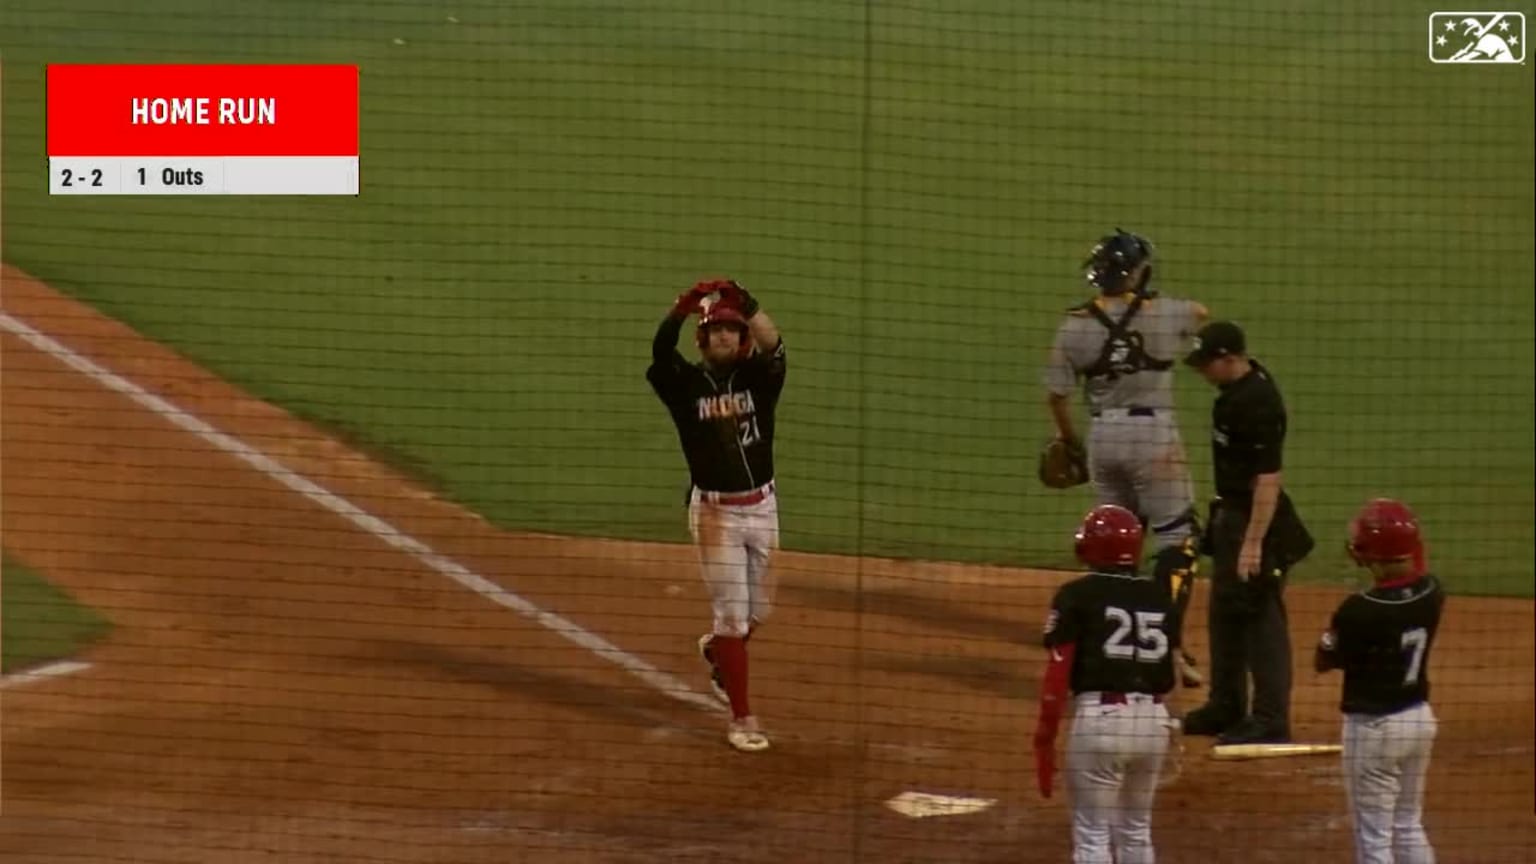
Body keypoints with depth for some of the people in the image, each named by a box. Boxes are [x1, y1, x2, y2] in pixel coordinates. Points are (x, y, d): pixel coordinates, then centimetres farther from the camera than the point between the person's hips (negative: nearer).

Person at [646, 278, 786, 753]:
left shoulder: (758, 377, -1)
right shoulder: (686, 383, -4)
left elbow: (773, 344, -21)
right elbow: (660, 349, -22)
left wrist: (744, 301, -35)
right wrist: (686, 304, -34)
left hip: (761, 507, 3)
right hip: (714, 512, -3)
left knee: (758, 611, 15)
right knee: (732, 612, -3)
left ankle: (716, 651, 47)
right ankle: (741, 716, 5)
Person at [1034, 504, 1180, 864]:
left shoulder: (1078, 595, -3)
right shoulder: (1160, 597, 11)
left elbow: (1058, 673, -8)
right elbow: (1168, 674, 12)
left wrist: (1045, 738, -4)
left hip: (1099, 717, -5)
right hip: (1154, 720, 5)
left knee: (1092, 835, 1)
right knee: (1137, 831, 20)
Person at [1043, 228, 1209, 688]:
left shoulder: (1074, 325, -3)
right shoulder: (1163, 313, -6)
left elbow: (1056, 395, 1)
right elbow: (1201, 314, 18)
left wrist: (1068, 438, 19)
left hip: (1103, 435, 3)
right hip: (1154, 433, -3)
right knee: (1177, 535, 0)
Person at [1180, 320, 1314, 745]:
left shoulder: (1259, 404, -25)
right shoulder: (1239, 382, 2)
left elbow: (1268, 479, -28)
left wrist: (1254, 542, -29)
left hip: (1257, 519, -11)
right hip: (1229, 515, 11)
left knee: (1260, 615, -7)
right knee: (1226, 611, 19)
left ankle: (1271, 720, -5)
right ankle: (1226, 708, 31)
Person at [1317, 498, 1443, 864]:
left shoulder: (1360, 611, -25)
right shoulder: (1431, 593, -7)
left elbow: (1323, 662, -11)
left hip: (1373, 726, -7)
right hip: (1419, 718, 7)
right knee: (1409, 827, 20)